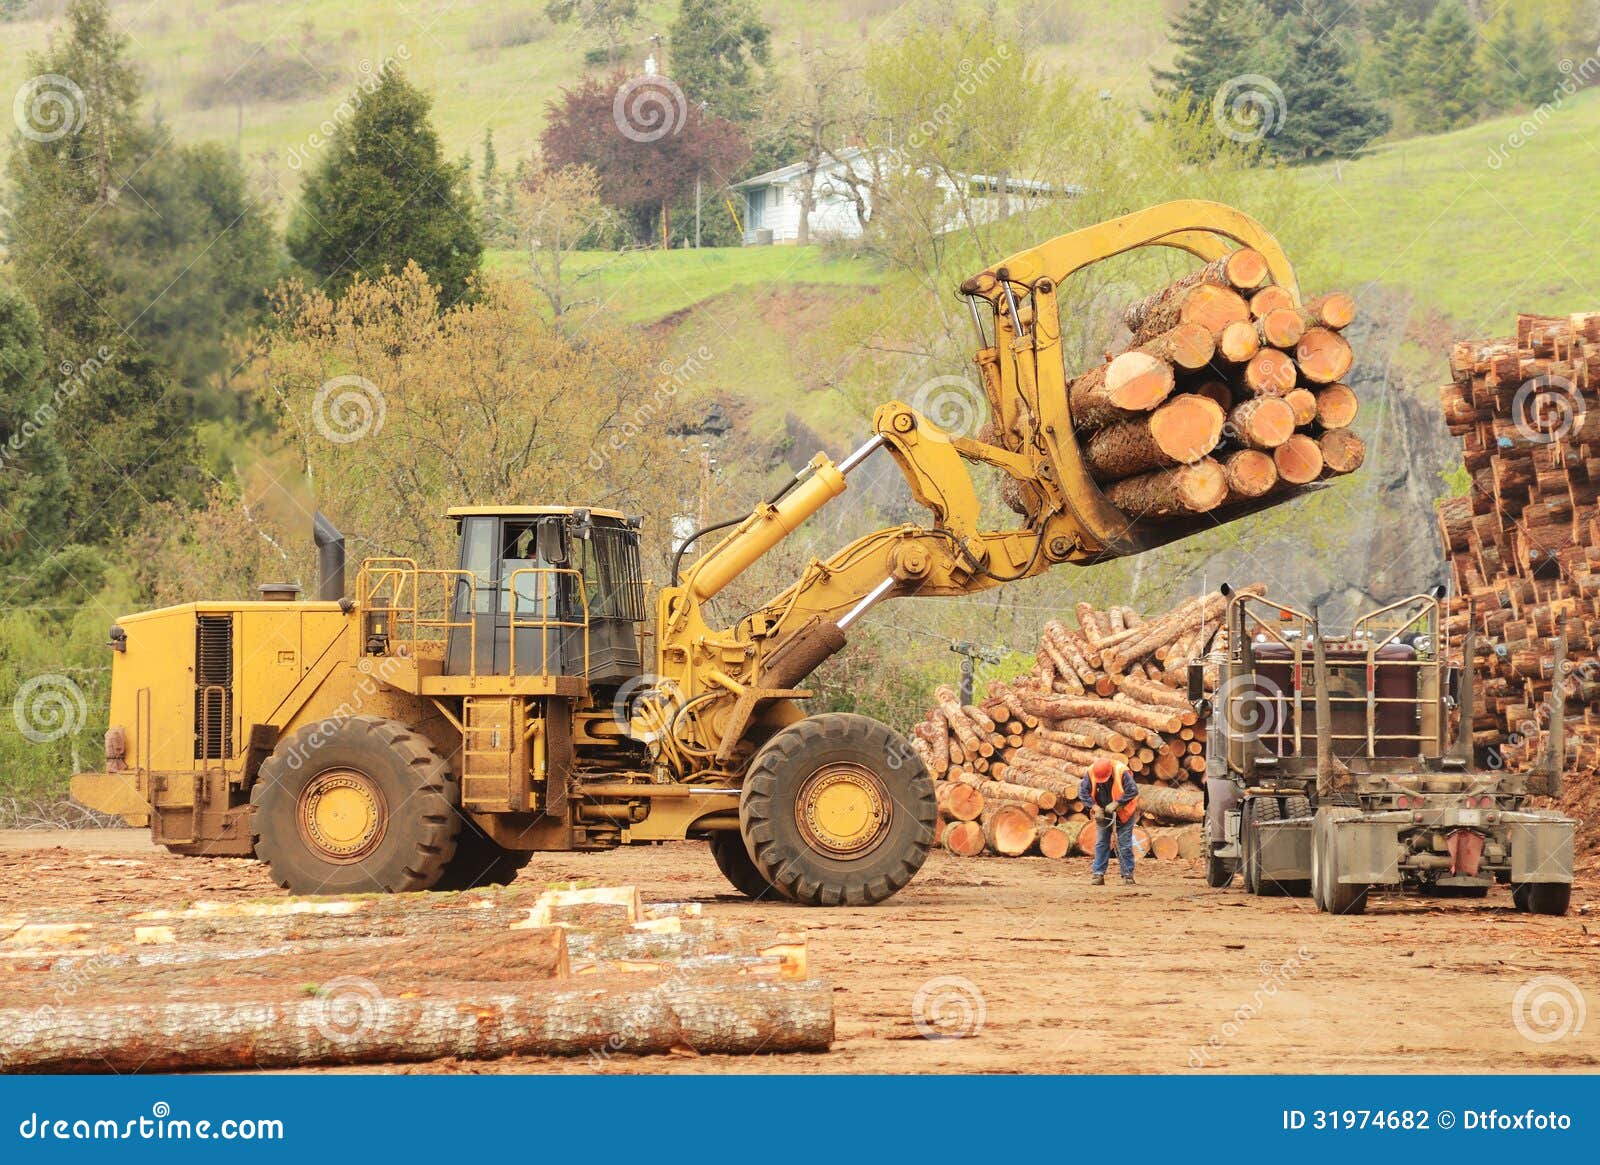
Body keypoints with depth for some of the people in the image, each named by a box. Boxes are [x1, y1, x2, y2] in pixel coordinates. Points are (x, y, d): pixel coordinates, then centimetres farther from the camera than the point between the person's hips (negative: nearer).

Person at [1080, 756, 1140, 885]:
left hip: (1123, 814, -3)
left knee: (1124, 845, -1)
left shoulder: (1121, 773, -26)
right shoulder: (1091, 773, -17)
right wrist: (1095, 807, -22)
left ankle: (1128, 875, 4)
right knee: (1101, 843, 3)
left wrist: (1116, 804, -29)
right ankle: (1098, 875, 5)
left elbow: (1133, 791, -26)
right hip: (1102, 815, 3)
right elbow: (1083, 792, -13)